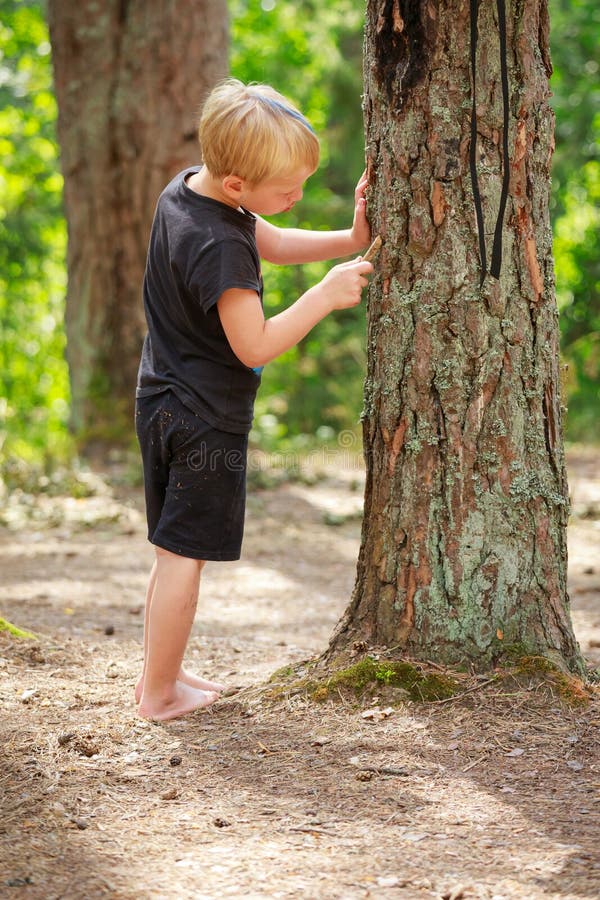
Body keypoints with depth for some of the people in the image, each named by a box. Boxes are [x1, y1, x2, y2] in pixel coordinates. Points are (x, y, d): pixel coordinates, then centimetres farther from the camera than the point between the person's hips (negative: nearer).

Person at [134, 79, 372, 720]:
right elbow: (255, 346, -25)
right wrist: (327, 294, -20)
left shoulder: (186, 188, 4)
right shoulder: (219, 245, -27)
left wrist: (349, 240, 2)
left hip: (165, 401, 10)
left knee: (176, 552, 18)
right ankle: (160, 692, 9)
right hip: (205, 419, -10)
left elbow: (274, 243, 15)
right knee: (183, 555, 0)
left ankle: (160, 674, 28)